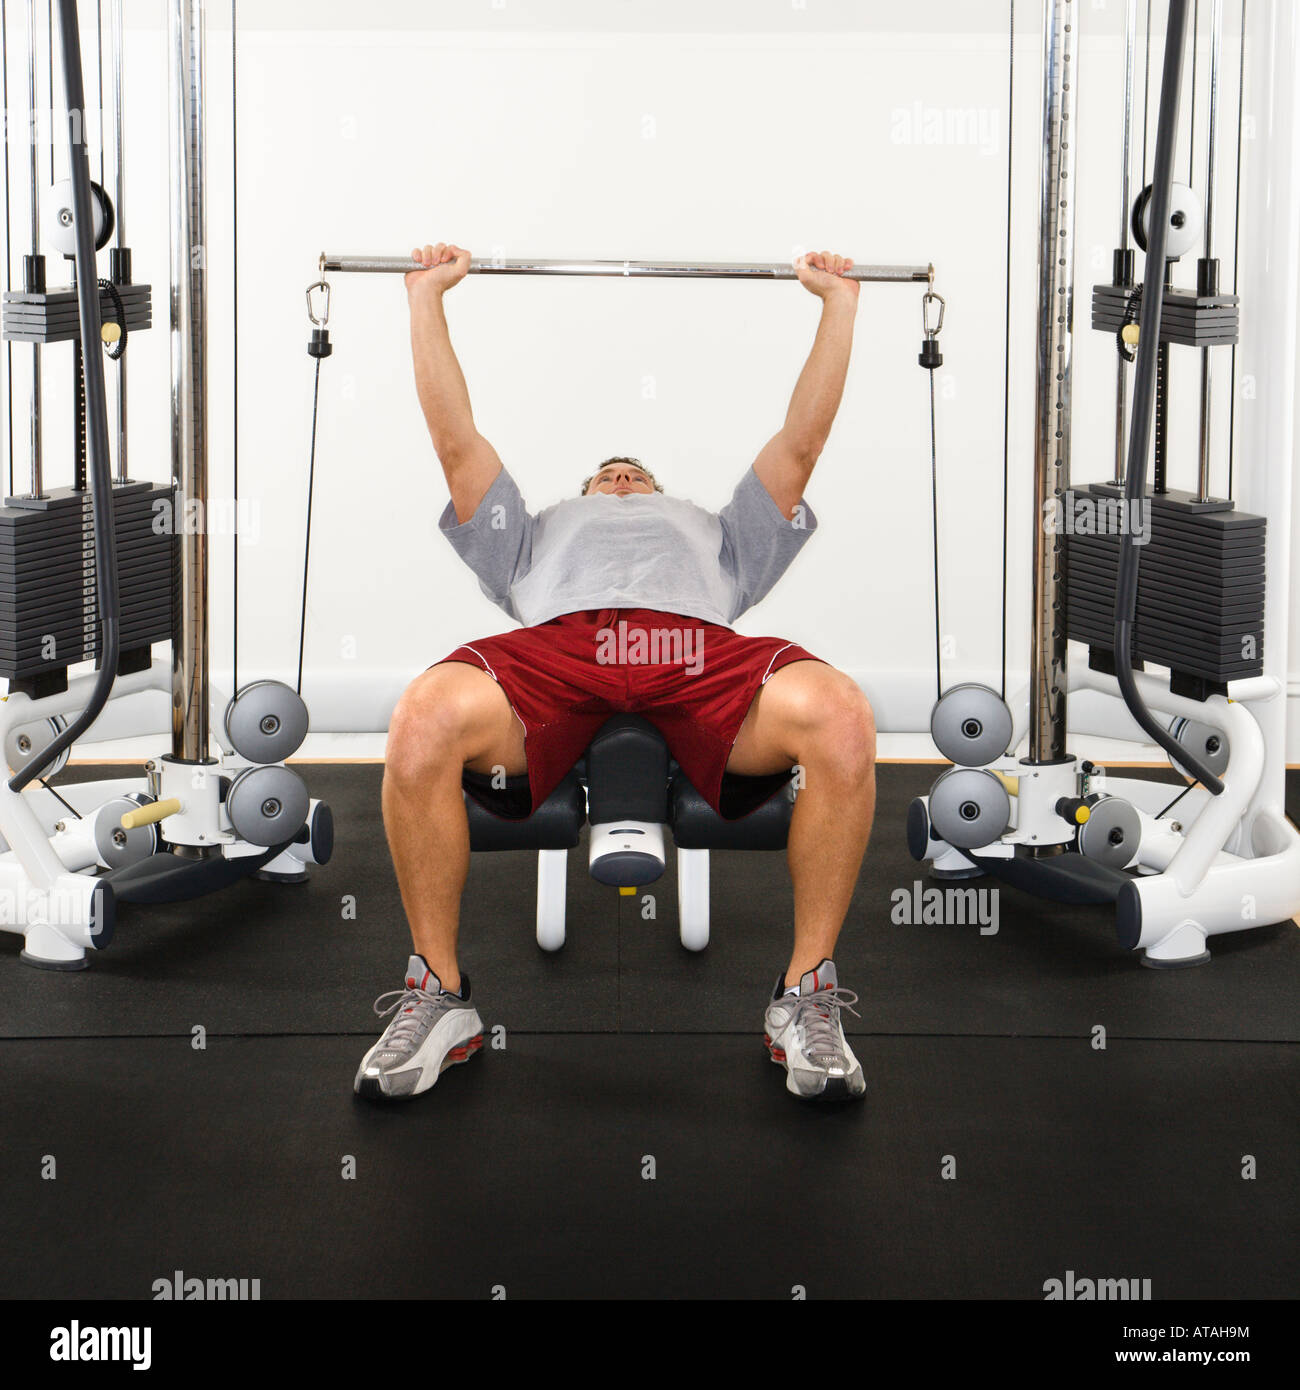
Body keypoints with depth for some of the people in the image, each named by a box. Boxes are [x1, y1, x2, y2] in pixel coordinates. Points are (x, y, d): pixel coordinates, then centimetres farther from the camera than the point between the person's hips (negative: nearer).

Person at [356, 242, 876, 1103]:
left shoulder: (719, 535, 49)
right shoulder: (539, 534, 48)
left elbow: (802, 442, 43)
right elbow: (457, 441, 41)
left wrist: (839, 301, 45)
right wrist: (427, 296, 42)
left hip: (700, 646, 1)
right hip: (557, 641, 0)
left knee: (841, 723, -35)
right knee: (425, 723, -37)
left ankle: (807, 997, -19)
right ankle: (438, 997, -17)